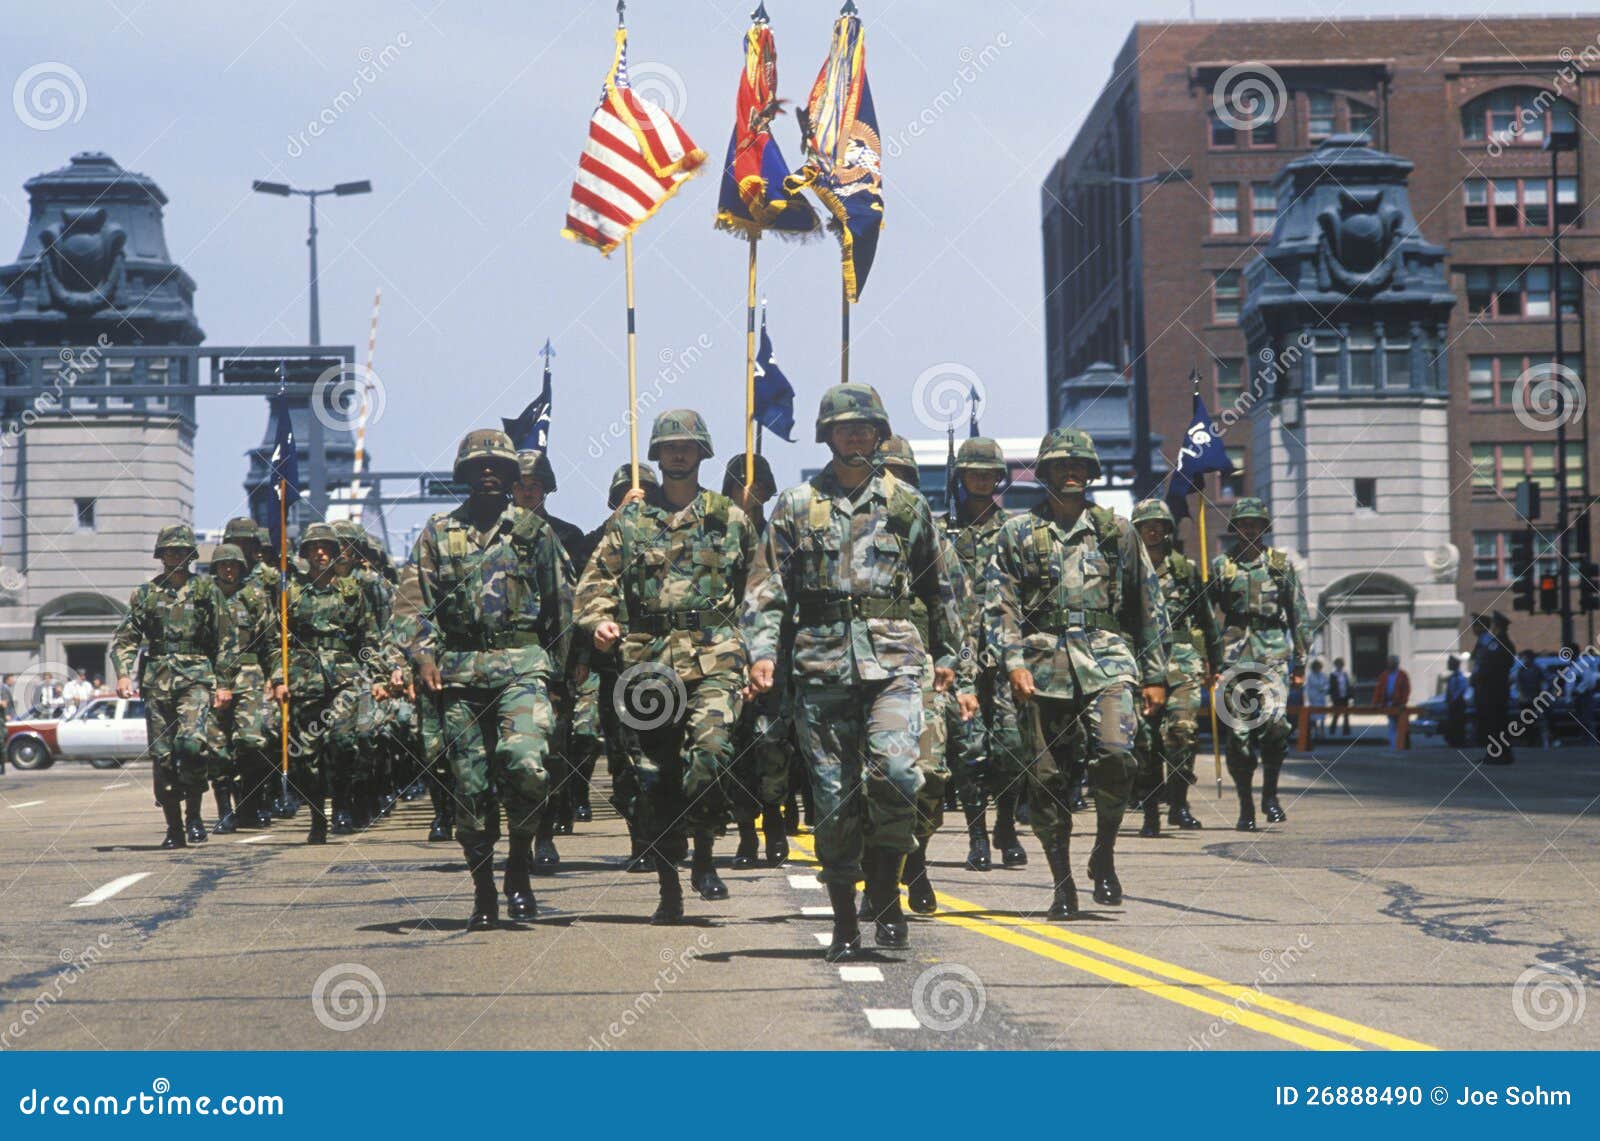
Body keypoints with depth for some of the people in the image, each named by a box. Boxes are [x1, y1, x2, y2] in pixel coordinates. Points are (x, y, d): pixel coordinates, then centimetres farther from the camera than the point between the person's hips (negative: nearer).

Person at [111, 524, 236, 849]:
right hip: (156, 682, 3)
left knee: (191, 743, -23)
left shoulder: (207, 589, 7)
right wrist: (123, 674, -6)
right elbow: (124, 639, 11)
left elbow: (227, 641, 7)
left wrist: (225, 684, 1)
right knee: (162, 756, 1)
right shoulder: (145, 594, 12)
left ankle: (193, 814, -5)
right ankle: (174, 828, 10)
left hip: (196, 679, -3)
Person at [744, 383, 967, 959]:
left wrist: (947, 653, 20)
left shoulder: (907, 505, 12)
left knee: (894, 768, -22)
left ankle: (886, 890, -3)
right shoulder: (796, 507, 9)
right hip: (821, 665, 0)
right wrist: (762, 652, -7)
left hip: (893, 659, 0)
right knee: (834, 798, 1)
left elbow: (938, 587, 20)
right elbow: (766, 588, 6)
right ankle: (844, 923, 11)